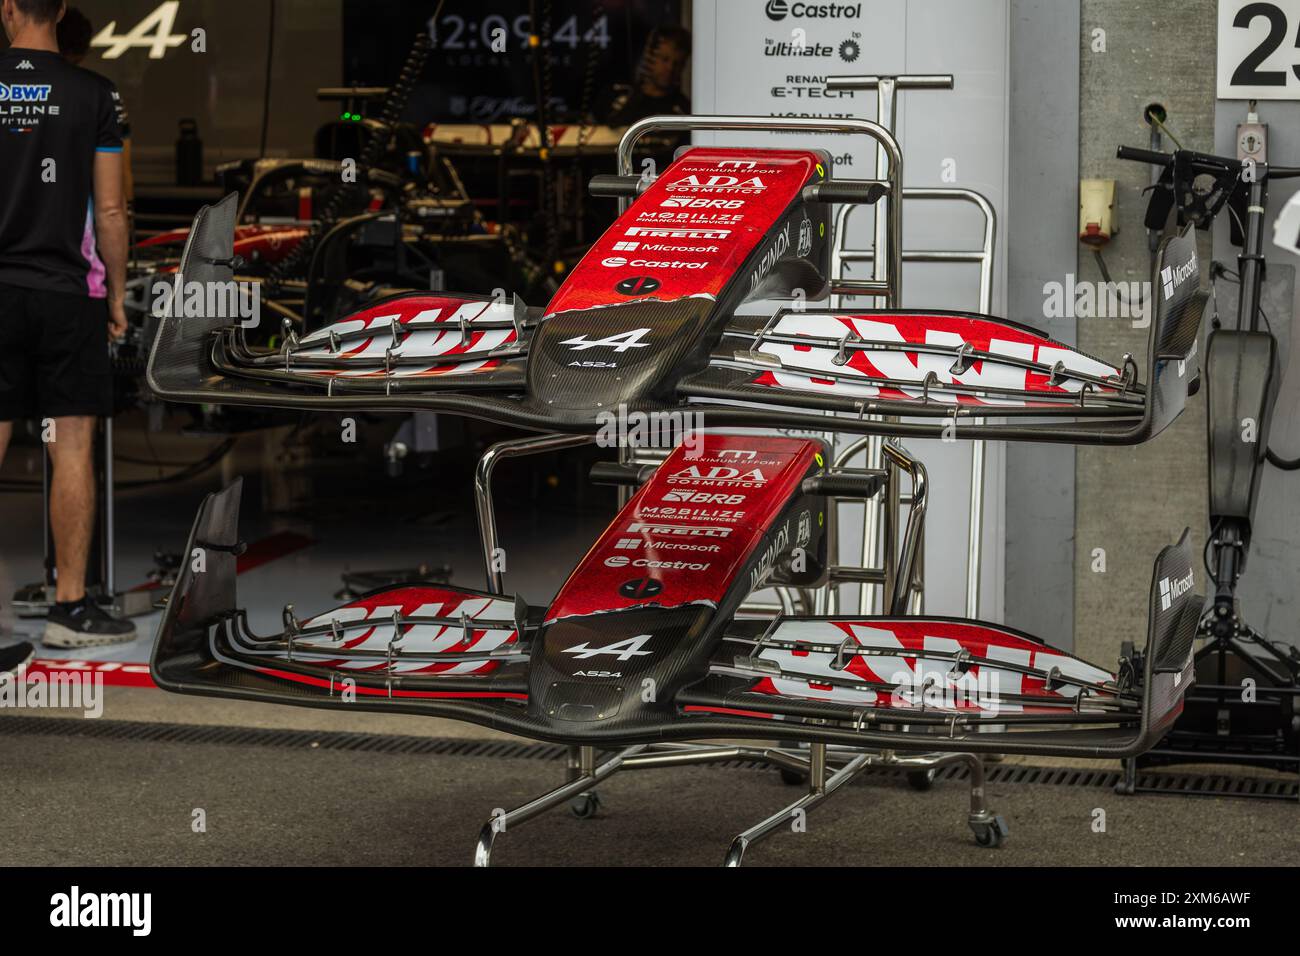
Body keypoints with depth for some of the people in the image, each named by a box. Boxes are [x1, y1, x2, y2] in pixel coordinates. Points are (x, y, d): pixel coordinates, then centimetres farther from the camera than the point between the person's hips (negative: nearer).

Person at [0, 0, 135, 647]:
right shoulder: (92, 94, -3)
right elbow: (109, 210, -3)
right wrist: (117, 293, 7)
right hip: (66, 291, -2)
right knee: (72, 449, 1)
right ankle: (71, 607, 0)